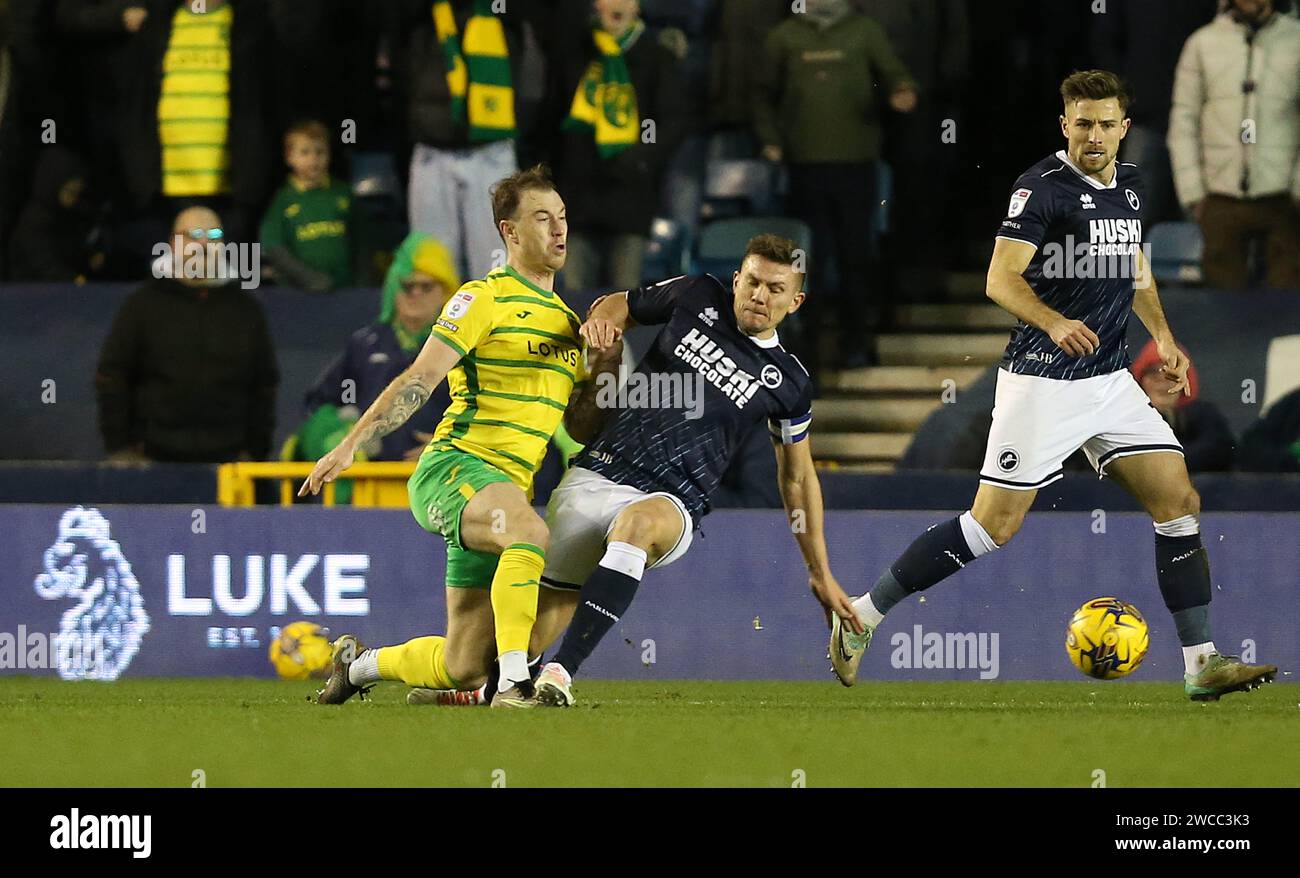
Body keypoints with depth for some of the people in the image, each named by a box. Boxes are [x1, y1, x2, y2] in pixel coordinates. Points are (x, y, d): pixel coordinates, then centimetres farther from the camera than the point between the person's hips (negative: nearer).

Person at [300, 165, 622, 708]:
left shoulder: (567, 321, 19)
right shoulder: (485, 299, -3)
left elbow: (579, 428, 21)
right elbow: (419, 380, -9)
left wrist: (601, 371, 2)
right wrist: (351, 444, -19)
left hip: (508, 488, 7)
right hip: (456, 466, -7)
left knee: (463, 668, 3)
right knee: (531, 533, -41)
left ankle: (359, 664, 30)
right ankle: (514, 681, -40)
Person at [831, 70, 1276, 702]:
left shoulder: (1129, 185, 11)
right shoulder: (1043, 187, -13)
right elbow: (1001, 279, -19)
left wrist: (1161, 335, 17)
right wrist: (1054, 323, -35)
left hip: (1110, 378, 7)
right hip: (1043, 382, -7)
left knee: (1180, 501, 0)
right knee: (996, 523, -10)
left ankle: (1201, 666, 5)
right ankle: (861, 616, 2)